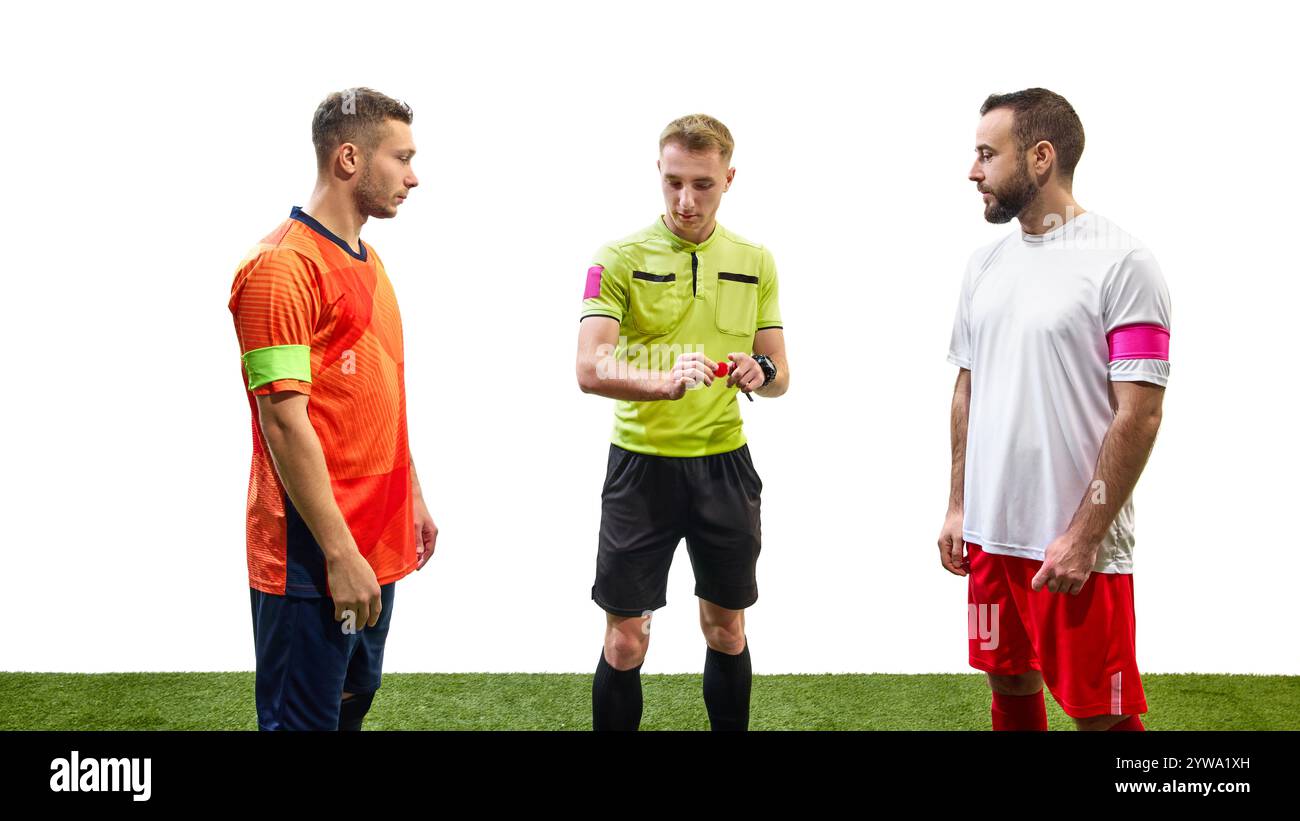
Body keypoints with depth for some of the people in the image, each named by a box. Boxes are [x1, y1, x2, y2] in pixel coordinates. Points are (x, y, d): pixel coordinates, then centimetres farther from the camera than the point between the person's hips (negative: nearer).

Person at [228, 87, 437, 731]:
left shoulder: (367, 262, 14)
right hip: (312, 555, -9)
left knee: (355, 700, 18)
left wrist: (412, 499, 19)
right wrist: (339, 553, -21)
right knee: (305, 717, 0)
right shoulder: (282, 266, -16)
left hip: (376, 541, 9)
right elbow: (284, 419, -20)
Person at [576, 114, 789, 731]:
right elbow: (590, 369, -19)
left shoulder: (755, 262, 7)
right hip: (641, 464, -3)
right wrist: (663, 383, -37)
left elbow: (779, 375, 10)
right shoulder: (620, 259, -6)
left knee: (727, 632, 13)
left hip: (724, 464, 3)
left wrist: (760, 373, -14)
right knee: (625, 641, 1)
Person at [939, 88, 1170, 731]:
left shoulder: (1121, 263, -11)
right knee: (1010, 685, 16)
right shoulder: (985, 263, 9)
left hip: (1077, 546, -6)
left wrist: (1082, 537, -16)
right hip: (990, 534, 6)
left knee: (1100, 712, 2)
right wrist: (958, 507, 11)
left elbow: (1138, 414, -15)